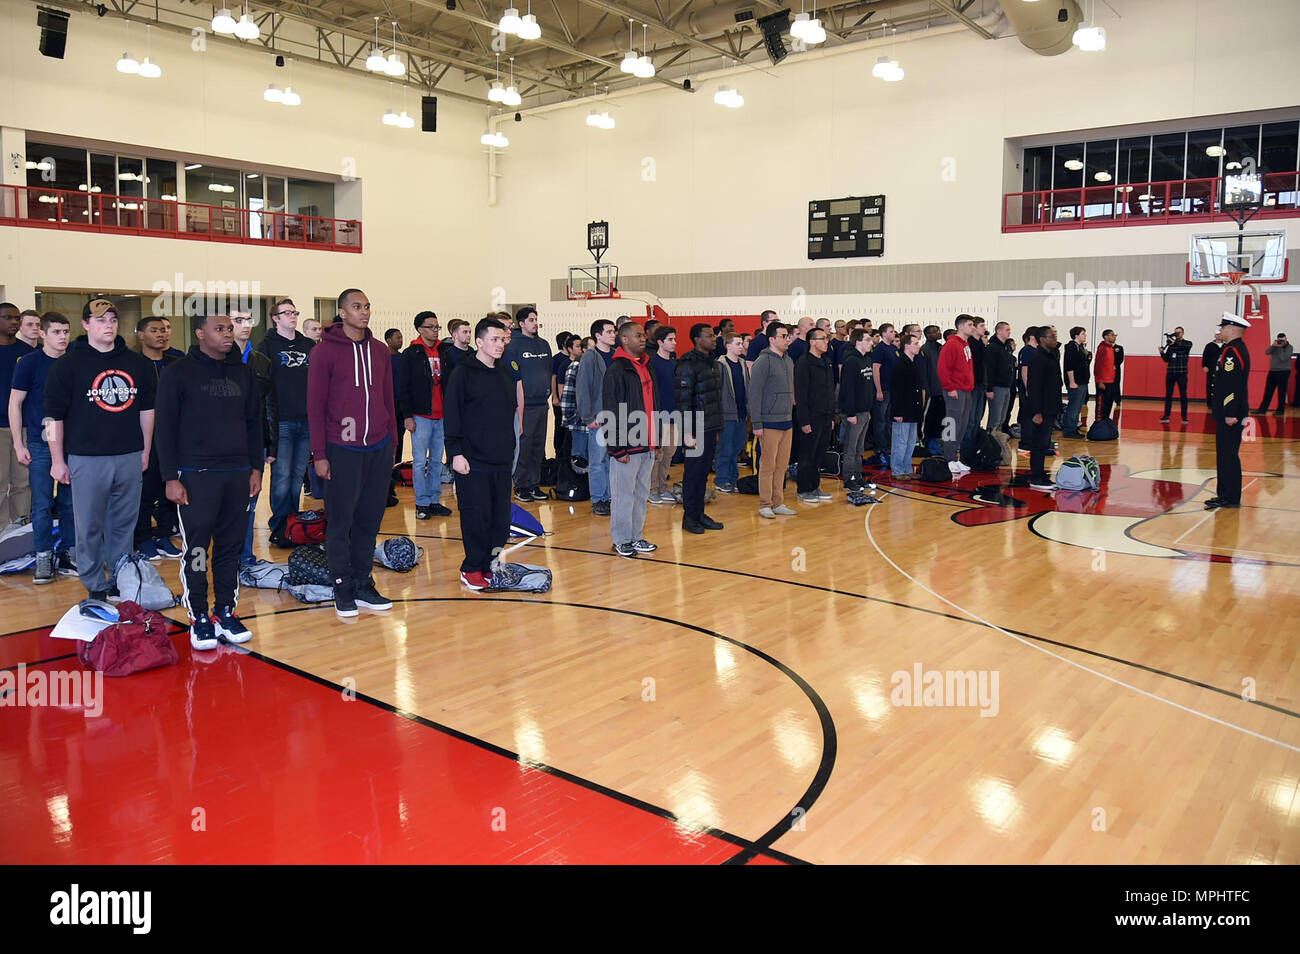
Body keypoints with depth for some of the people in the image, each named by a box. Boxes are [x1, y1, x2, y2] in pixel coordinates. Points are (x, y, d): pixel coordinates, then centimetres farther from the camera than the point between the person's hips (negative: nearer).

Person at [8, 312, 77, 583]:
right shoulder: (29, 363, -2)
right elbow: (15, 404, 0)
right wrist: (18, 444, -5)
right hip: (40, 444, -3)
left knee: (70, 502, 6)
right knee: (42, 504, -1)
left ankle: (67, 554, 16)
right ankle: (43, 557, 8)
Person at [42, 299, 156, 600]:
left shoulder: (137, 363, 9)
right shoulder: (68, 365, -1)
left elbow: (147, 409, 15)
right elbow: (54, 416, -1)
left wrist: (145, 452, 12)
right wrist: (57, 461, -3)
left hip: (129, 458, 3)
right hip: (87, 459, -3)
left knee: (124, 524, 10)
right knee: (89, 527, 2)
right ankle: (95, 586, 13)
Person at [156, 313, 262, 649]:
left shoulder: (244, 373, 11)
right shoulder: (178, 373, -3)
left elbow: (255, 423, 15)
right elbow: (165, 429, -4)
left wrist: (256, 467, 8)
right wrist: (171, 478, -9)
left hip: (238, 474, 4)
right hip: (196, 476, -4)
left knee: (230, 548, 9)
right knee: (196, 549, 0)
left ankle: (226, 613, 19)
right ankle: (199, 618, 10)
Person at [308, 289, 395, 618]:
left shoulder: (380, 351, 10)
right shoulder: (326, 352, -4)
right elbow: (315, 406, -5)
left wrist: (392, 441, 13)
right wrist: (319, 455, -8)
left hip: (379, 449, 5)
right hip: (342, 451, -4)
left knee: (369, 520, 9)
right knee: (340, 522, 2)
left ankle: (363, 585, 19)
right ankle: (343, 588, 13)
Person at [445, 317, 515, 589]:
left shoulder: (505, 373, 14)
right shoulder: (464, 373, -6)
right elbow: (453, 416, -9)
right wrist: (455, 452, -14)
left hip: (502, 460, 6)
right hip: (473, 460, -6)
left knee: (501, 516, 8)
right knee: (476, 516, -2)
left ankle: (494, 564, 20)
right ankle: (473, 569, 10)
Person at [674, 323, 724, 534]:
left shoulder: (713, 363, 15)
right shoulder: (688, 365, -11)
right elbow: (682, 400, -15)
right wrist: (687, 433, -19)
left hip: (711, 429, 8)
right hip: (696, 430, -8)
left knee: (703, 472, 13)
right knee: (694, 472, -1)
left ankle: (700, 514, 21)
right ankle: (689, 517, 8)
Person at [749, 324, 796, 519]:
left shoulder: (789, 361, 14)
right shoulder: (763, 361, -11)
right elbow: (755, 394, -13)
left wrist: (792, 416, 17)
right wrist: (757, 424, -16)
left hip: (787, 422, 8)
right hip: (770, 423, -7)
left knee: (782, 465, 10)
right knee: (768, 465, -3)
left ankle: (778, 503, 18)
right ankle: (765, 505, 5)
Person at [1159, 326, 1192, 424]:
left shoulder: (1187, 343, 3)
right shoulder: (1170, 344, 12)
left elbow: (1187, 346, -22)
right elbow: (1166, 359, 10)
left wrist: (1175, 342, -32)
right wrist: (1162, 352, -8)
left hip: (1182, 373, -3)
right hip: (1170, 373, 3)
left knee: (1183, 395, 0)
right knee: (1168, 395, 3)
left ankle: (1184, 417, 4)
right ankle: (1166, 416, 5)